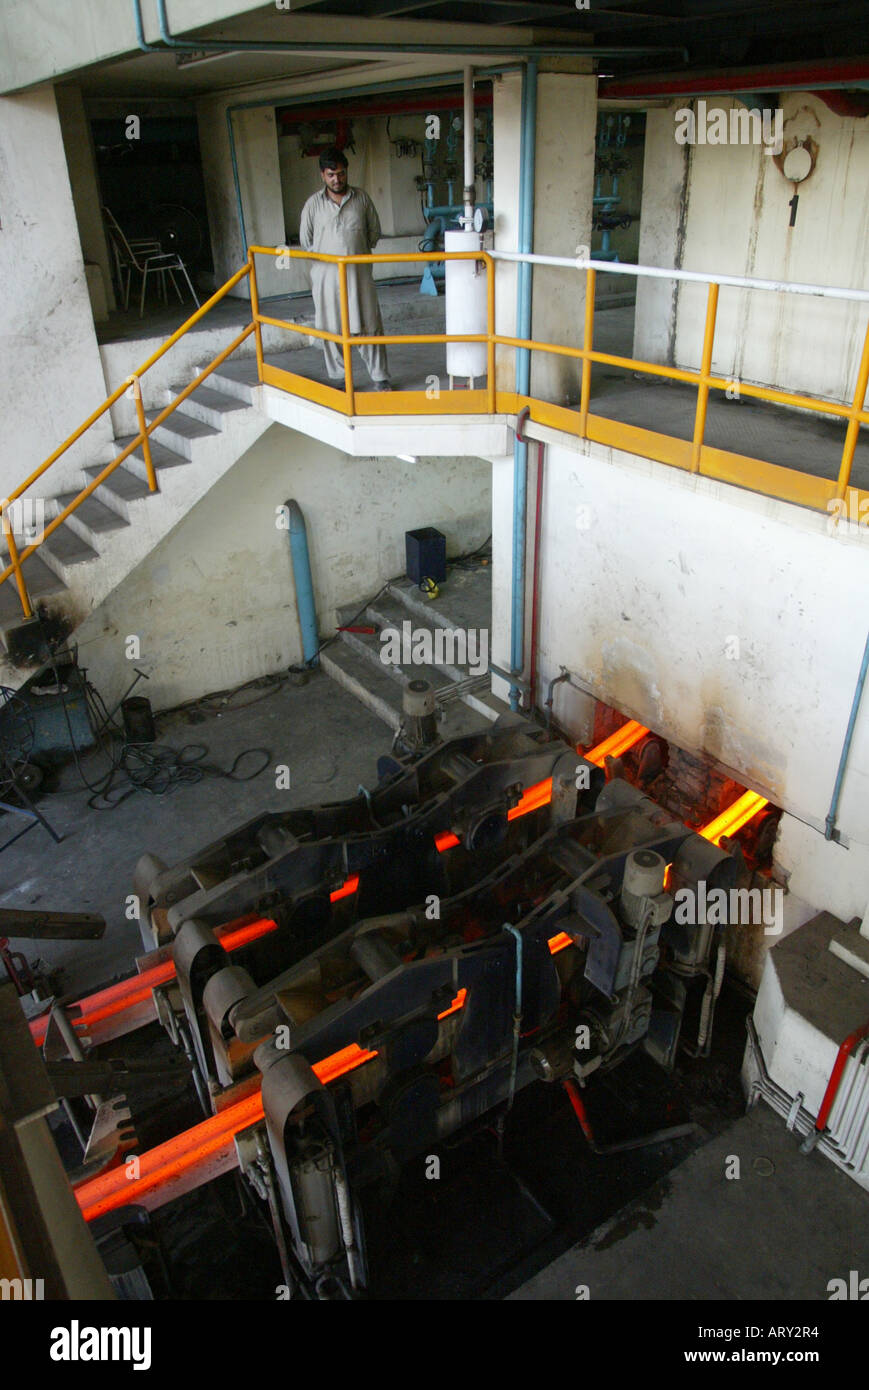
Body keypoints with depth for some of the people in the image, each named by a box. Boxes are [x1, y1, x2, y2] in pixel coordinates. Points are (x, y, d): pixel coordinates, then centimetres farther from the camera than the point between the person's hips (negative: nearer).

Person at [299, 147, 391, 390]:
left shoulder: (361, 197, 6)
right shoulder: (313, 204, 3)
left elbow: (375, 233, 14)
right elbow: (305, 242, 10)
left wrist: (356, 251, 11)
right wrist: (327, 257, 8)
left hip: (359, 273, 0)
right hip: (327, 276, 0)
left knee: (370, 325, -2)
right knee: (332, 329, 2)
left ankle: (380, 377, 4)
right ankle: (339, 378, 13)